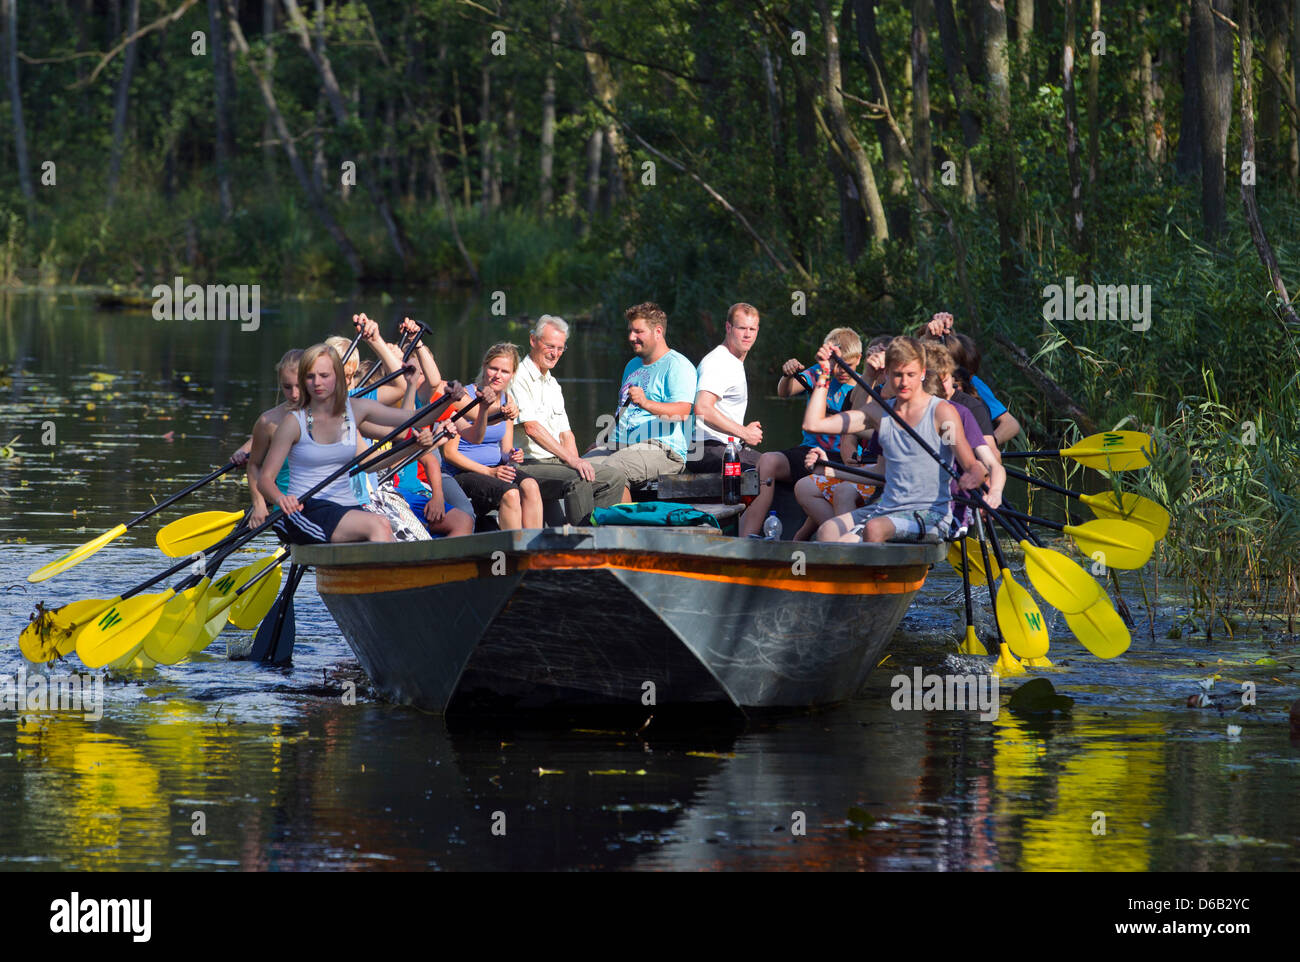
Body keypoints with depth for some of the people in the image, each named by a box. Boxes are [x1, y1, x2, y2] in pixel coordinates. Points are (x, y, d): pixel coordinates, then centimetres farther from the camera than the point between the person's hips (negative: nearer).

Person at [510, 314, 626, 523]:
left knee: (615, 477, -4)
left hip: (557, 462, 9)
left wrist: (576, 461, -1)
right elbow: (531, 427, -19)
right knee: (578, 480, -32)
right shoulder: (518, 378, -8)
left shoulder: (552, 384, 22)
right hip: (528, 465, -9)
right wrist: (571, 460, -24)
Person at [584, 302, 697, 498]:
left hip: (660, 448, -8)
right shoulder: (633, 366, 27)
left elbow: (683, 411, -16)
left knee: (611, 468, -35)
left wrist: (646, 404, -32)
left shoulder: (677, 365, -2)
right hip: (621, 445, 8)